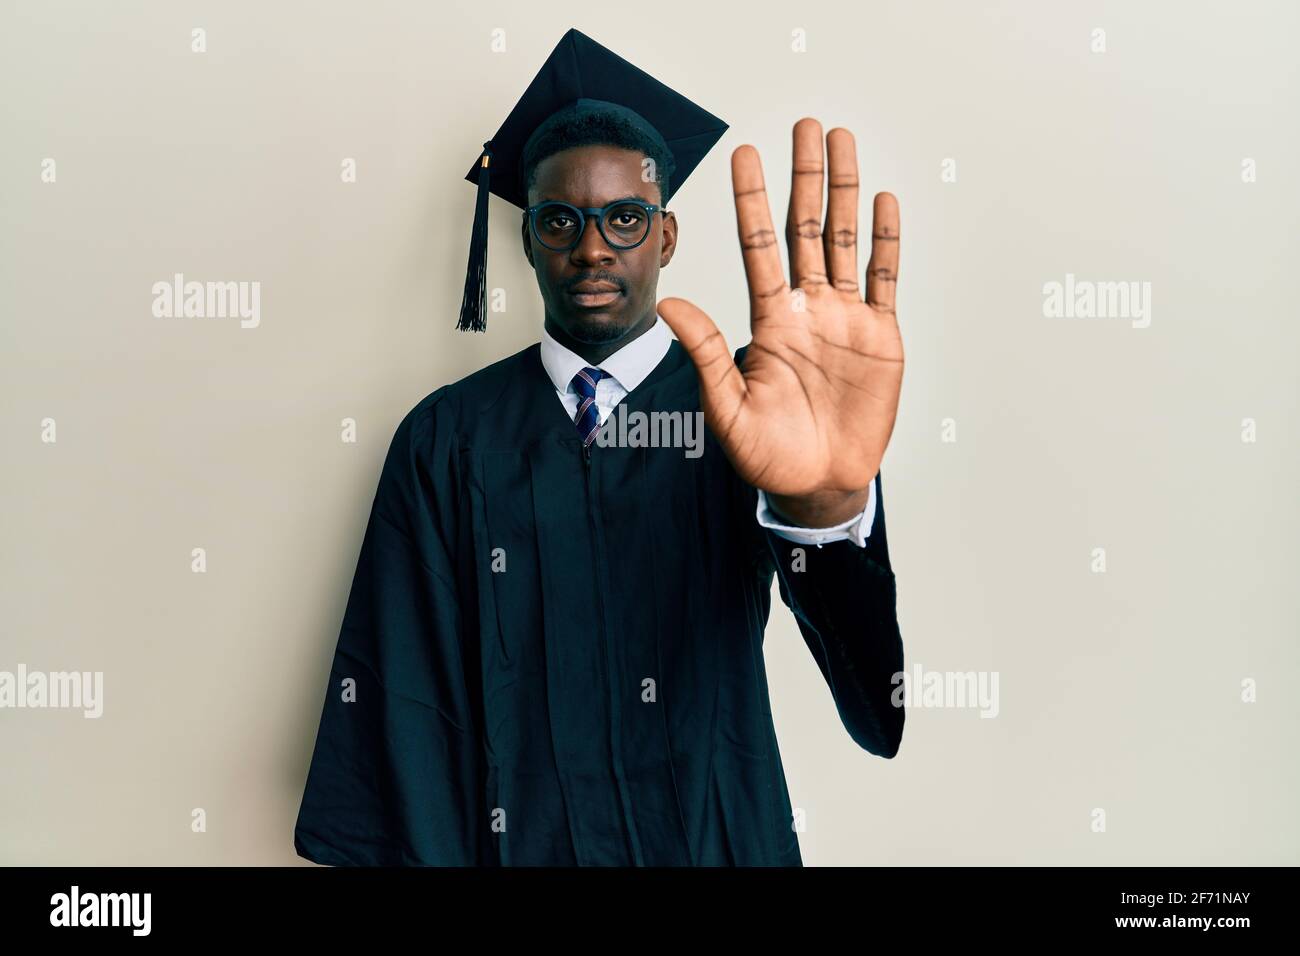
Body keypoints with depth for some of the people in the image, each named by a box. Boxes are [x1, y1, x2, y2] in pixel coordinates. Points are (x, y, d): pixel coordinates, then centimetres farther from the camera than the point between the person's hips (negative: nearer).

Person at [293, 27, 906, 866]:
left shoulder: (743, 409, -8)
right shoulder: (447, 439, -5)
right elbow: (404, 701, -5)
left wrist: (830, 498, -47)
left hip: (718, 839, 0)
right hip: (513, 840, 1)